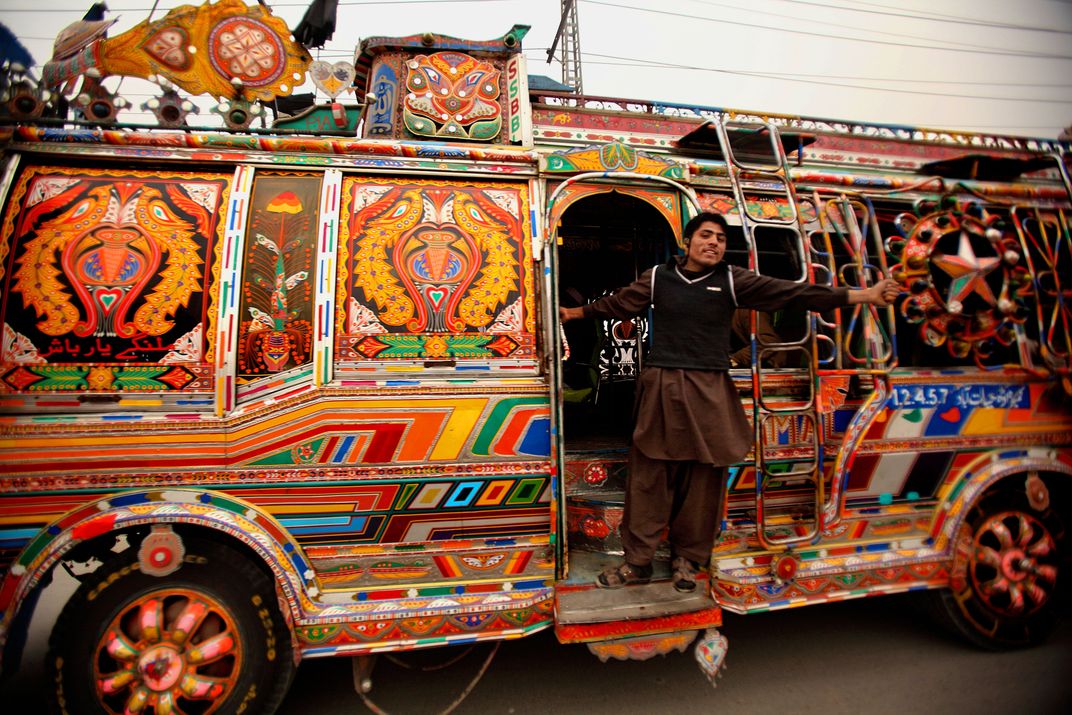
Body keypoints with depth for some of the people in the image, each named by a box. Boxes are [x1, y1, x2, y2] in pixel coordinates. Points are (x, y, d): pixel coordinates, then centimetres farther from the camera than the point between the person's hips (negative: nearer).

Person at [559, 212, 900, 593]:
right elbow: (617, 304, 19)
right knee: (648, 475, 3)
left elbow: (795, 292, 2)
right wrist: (576, 312, 30)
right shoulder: (657, 277, 5)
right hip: (661, 389, 0)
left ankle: (688, 559, 24)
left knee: (703, 479, 6)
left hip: (709, 393, 1)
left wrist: (865, 295, 0)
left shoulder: (732, 280, 5)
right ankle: (637, 561, 16)